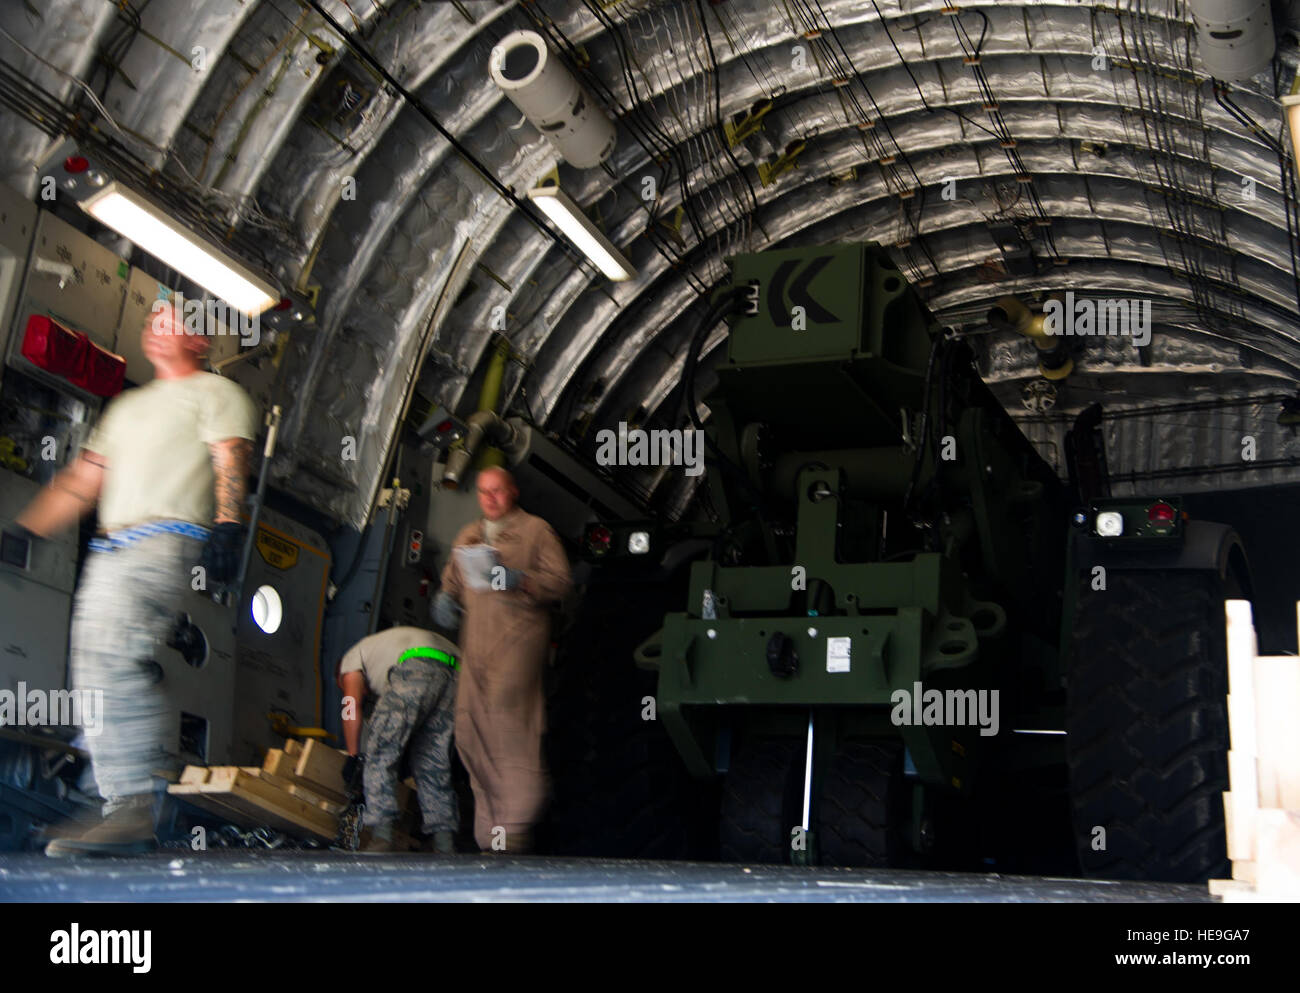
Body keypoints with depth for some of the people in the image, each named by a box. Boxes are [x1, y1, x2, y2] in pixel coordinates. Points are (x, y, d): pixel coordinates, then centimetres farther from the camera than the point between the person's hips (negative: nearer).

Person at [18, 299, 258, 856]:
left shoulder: (215, 393, 10)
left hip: (167, 539, -8)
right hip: (109, 551, 8)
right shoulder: (126, 406, 32)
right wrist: (22, 535, 22)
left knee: (112, 657, -26)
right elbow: (80, 482, 30)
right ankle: (126, 811, 2)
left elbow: (230, 464, -7)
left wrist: (227, 528, -23)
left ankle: (131, 808, -30)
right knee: (93, 677, 0)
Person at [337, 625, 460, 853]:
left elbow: (352, 707, 15)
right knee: (433, 765, 11)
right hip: (455, 672, 7)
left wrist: (353, 756, 18)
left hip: (416, 668, -7)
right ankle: (445, 843, 3)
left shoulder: (352, 657, 28)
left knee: (380, 755, 1)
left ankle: (381, 835, -11)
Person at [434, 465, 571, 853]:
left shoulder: (536, 530, 7)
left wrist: (518, 579, -15)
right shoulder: (467, 536, 24)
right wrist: (446, 598, 8)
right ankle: (488, 833, 9)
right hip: (476, 645, 6)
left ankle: (515, 831, -15)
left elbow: (560, 580, -1)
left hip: (518, 637, -6)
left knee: (508, 721, -17)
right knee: (470, 730, 0)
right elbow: (451, 578, 31)